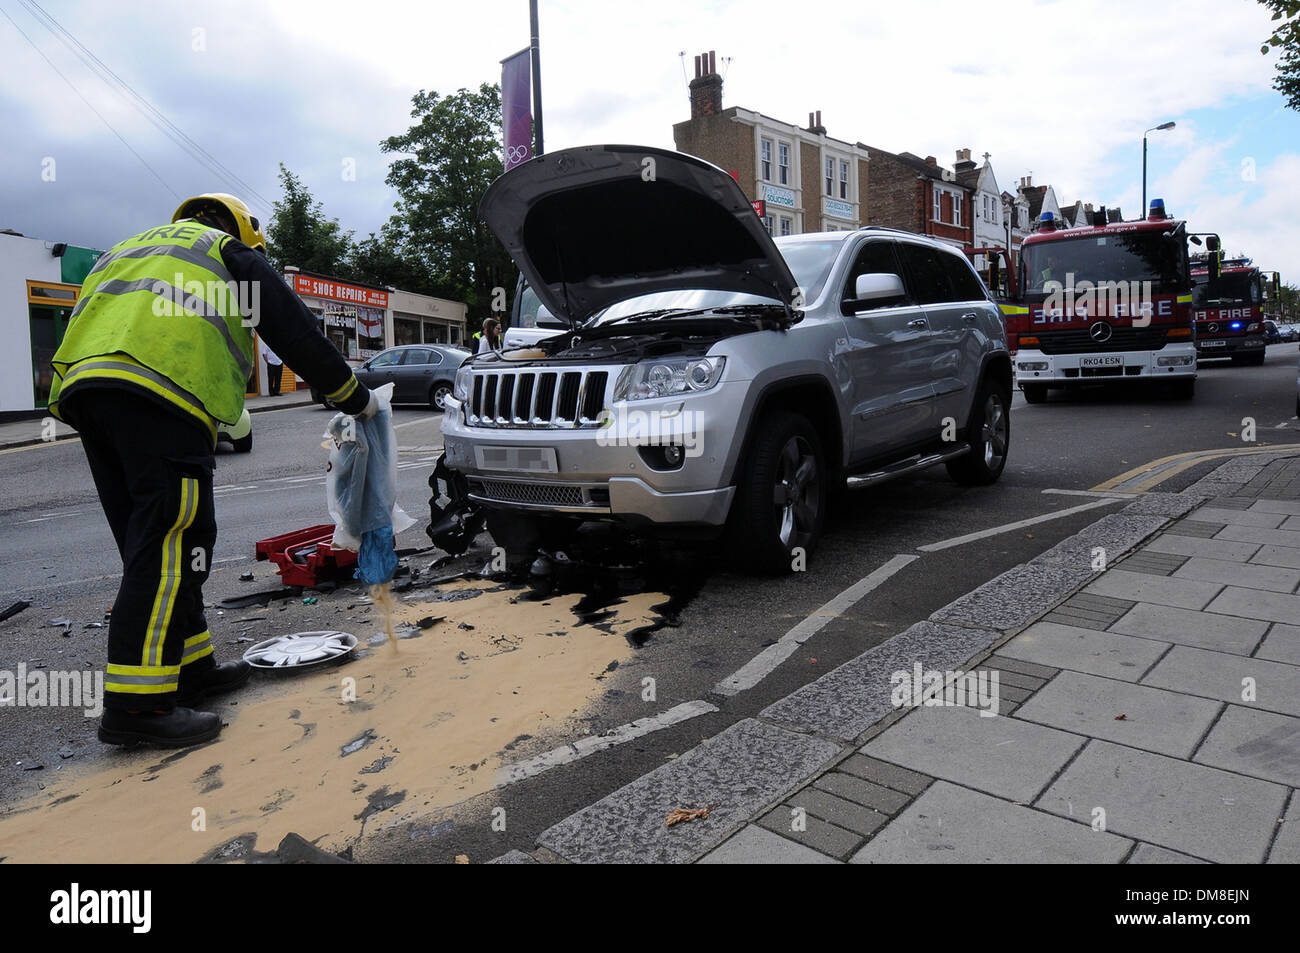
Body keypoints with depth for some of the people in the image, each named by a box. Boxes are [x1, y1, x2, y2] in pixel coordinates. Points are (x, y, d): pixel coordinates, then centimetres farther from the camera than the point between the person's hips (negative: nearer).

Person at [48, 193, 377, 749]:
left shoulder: (128, 250, 39)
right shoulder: (230, 252, 19)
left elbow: (91, 327, 33)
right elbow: (294, 331, 13)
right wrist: (354, 397, 21)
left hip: (81, 386, 8)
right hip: (163, 391, -8)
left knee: (152, 544, 12)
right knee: (170, 542, -11)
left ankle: (189, 667, 19)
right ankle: (137, 703, -14)